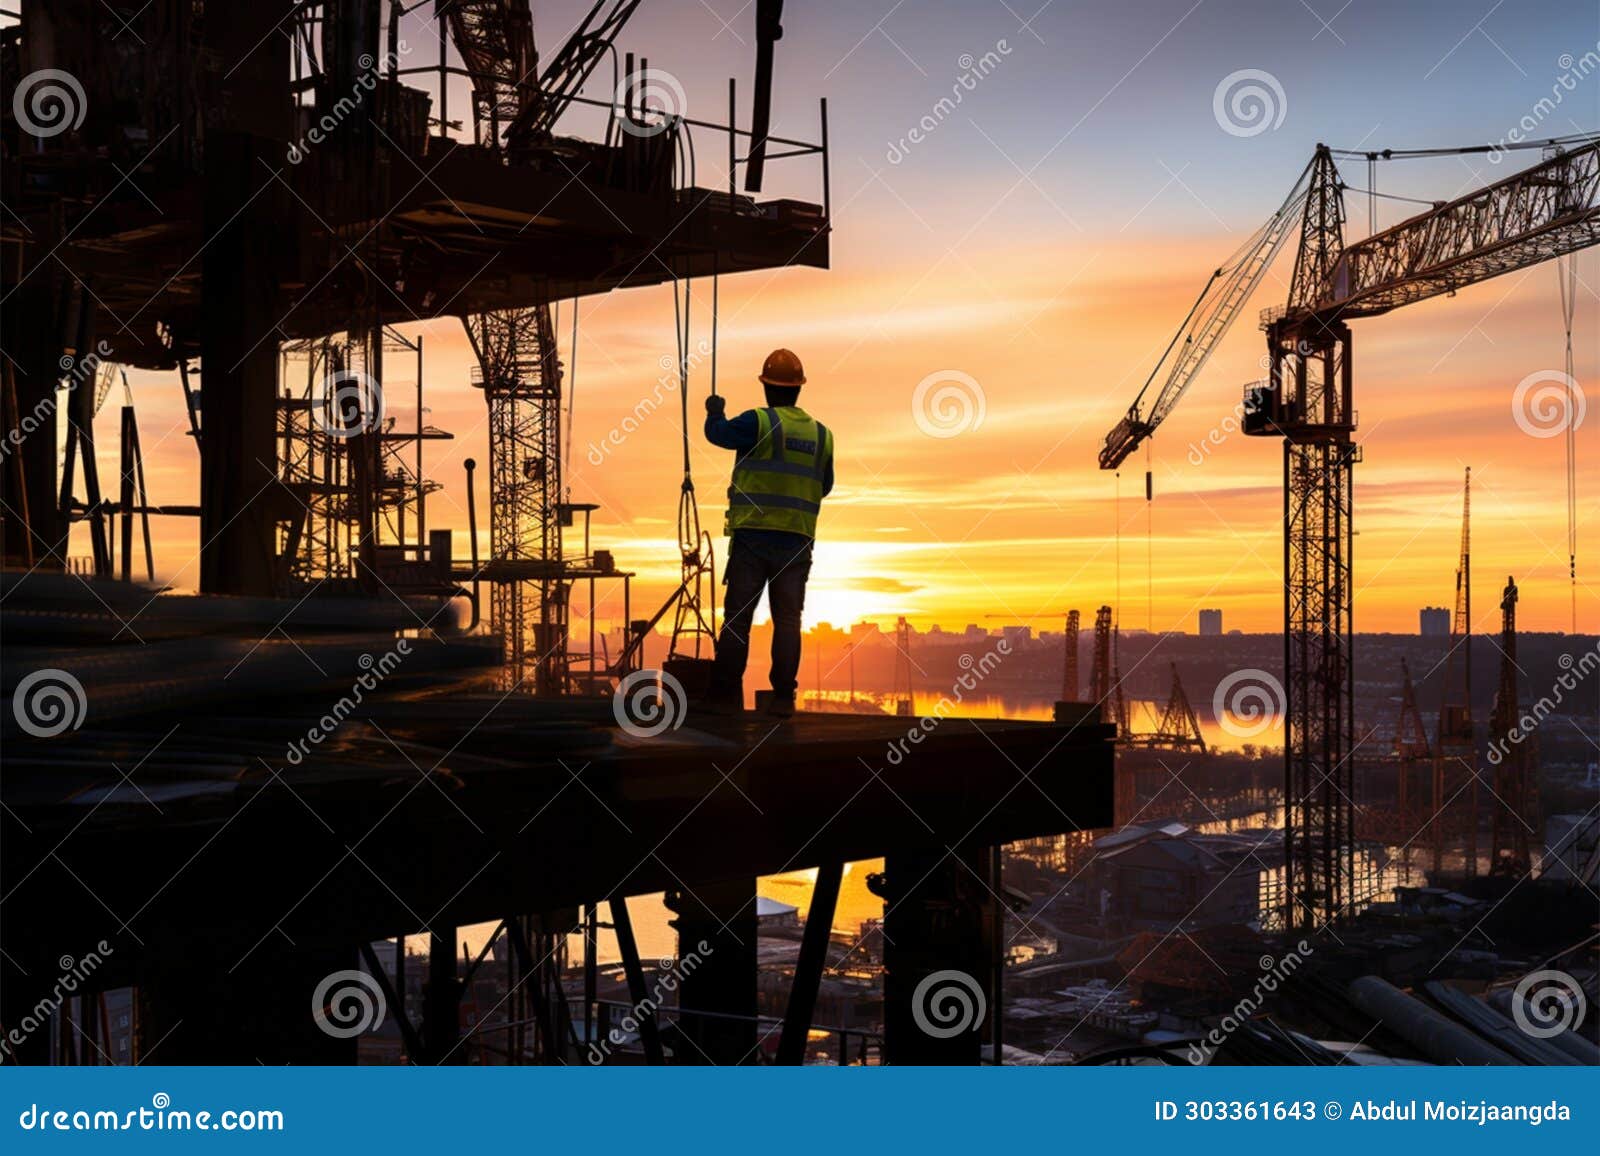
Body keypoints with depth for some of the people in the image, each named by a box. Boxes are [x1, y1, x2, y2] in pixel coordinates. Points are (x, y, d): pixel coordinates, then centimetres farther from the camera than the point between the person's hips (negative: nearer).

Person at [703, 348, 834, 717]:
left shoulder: (759, 422, -6)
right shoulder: (821, 435, 8)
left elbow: (717, 433, 8)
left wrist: (714, 412, 28)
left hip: (753, 537, -3)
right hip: (797, 541, 3)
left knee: (737, 616, 1)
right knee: (787, 619, 5)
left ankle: (727, 695, 1)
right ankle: (783, 696, 1)